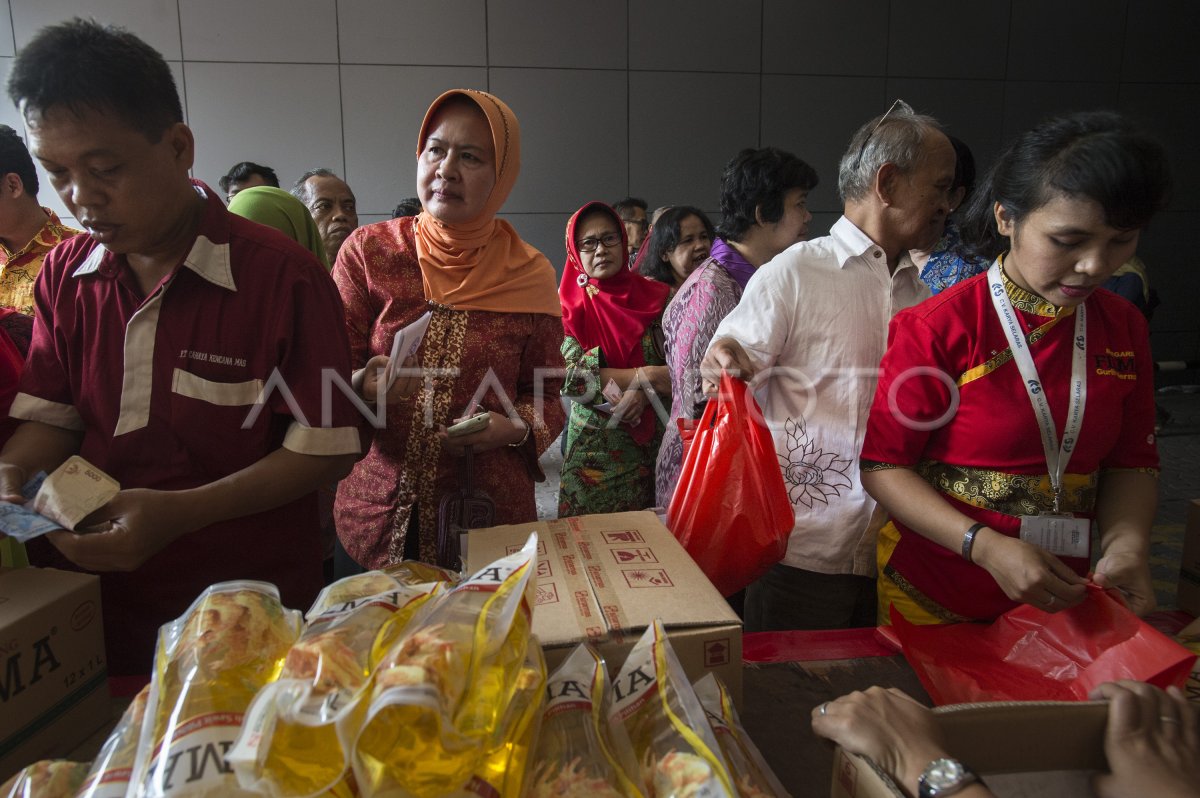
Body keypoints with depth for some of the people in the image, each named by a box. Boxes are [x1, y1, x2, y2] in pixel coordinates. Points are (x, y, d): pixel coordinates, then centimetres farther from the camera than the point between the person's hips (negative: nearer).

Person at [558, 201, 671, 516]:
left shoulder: (654, 295, 2)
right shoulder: (568, 305, -3)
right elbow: (572, 378, -12)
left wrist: (642, 395, -18)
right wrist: (645, 377, -16)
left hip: (652, 439, 2)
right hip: (593, 440, -1)